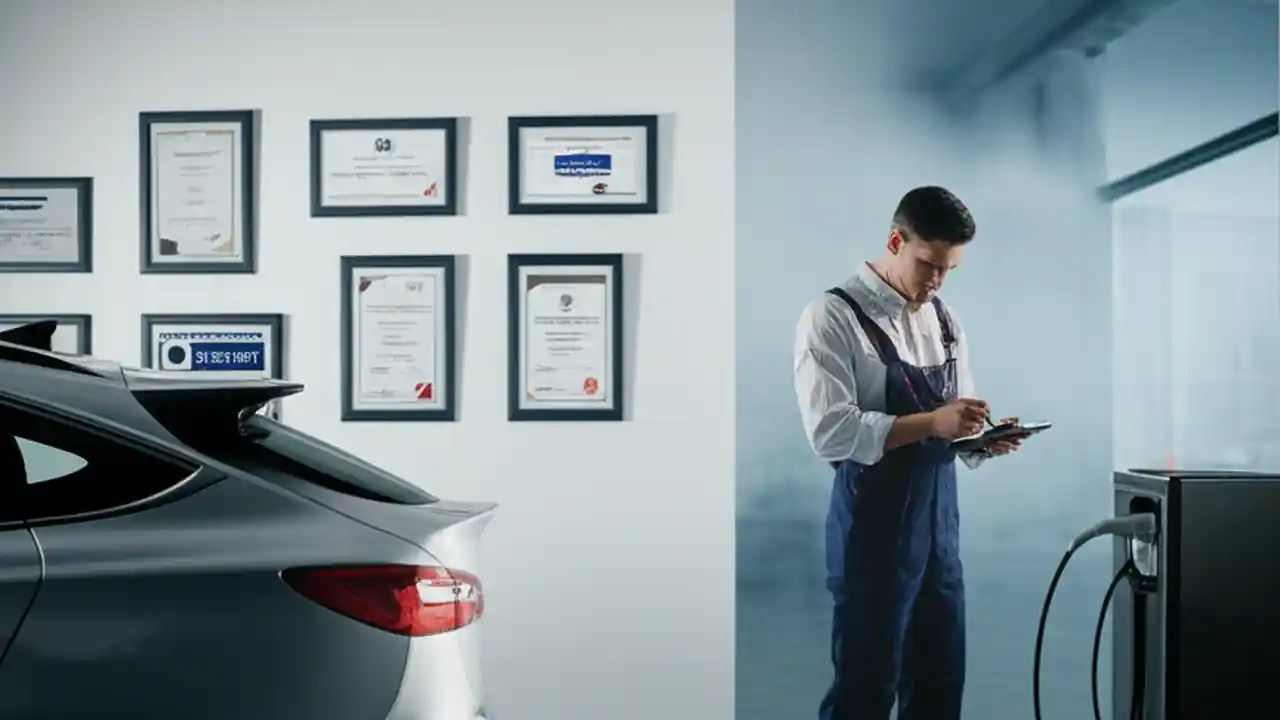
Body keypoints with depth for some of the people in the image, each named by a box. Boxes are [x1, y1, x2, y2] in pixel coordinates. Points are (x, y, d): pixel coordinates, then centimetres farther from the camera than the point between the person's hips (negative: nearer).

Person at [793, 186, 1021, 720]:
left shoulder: (945, 321, 11)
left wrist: (985, 437, -6)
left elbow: (954, 429, 16)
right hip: (872, 523, -7)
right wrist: (930, 423, -25)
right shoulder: (833, 316, -11)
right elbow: (830, 432, -21)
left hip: (940, 519, 7)